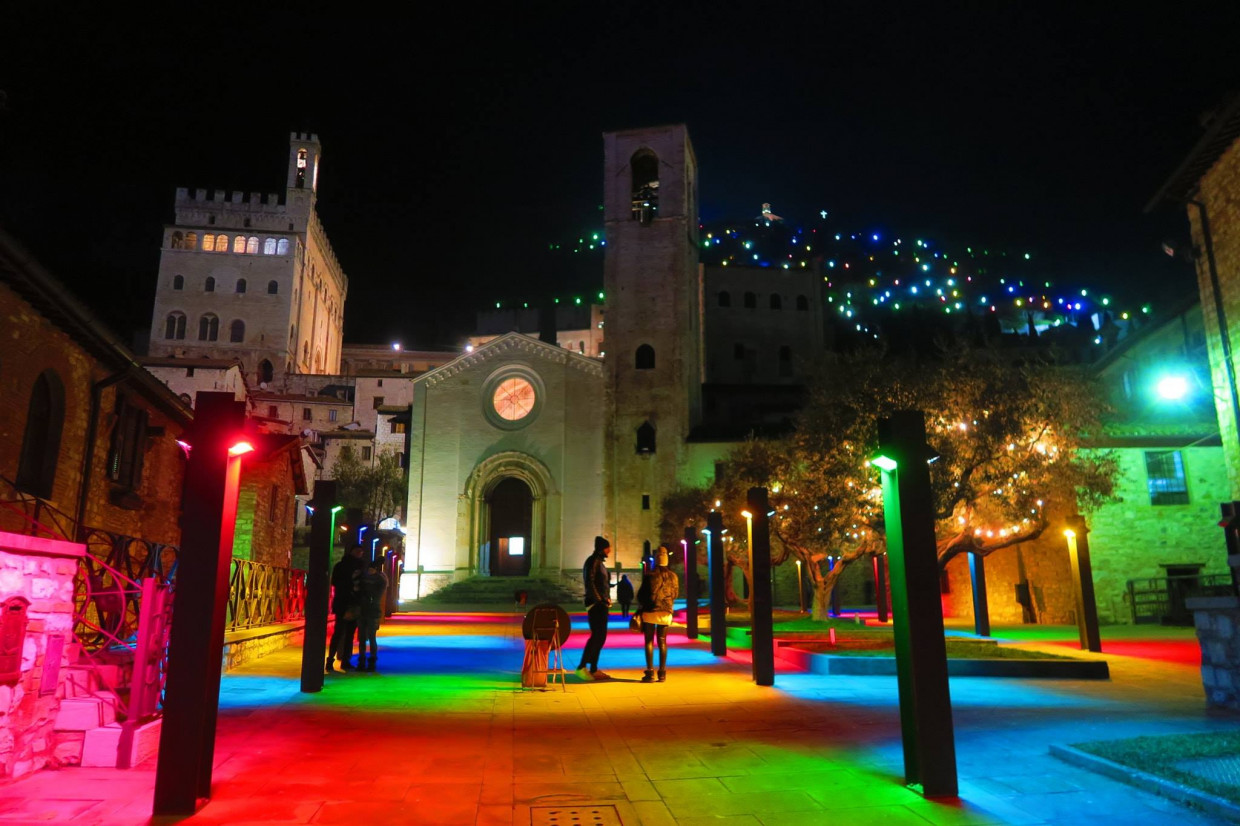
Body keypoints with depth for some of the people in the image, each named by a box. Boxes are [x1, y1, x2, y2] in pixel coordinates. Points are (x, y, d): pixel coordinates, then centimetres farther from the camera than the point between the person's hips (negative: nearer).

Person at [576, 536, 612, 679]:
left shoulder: (600, 562, 19)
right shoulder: (593, 561, -10)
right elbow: (590, 583, -18)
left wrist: (606, 600, 14)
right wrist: (599, 600, -17)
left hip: (602, 604, 10)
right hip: (595, 604, -10)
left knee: (600, 636, 9)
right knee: (597, 635, -13)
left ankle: (593, 669, 12)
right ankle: (582, 666, -14)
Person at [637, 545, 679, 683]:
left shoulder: (650, 576, -8)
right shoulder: (673, 576, 1)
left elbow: (641, 594, -1)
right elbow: (675, 594, 10)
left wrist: (640, 607, 15)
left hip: (650, 611, -3)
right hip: (666, 611, 3)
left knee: (649, 641, 3)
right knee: (662, 641, 11)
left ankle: (650, 672, -2)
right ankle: (662, 673, 9)